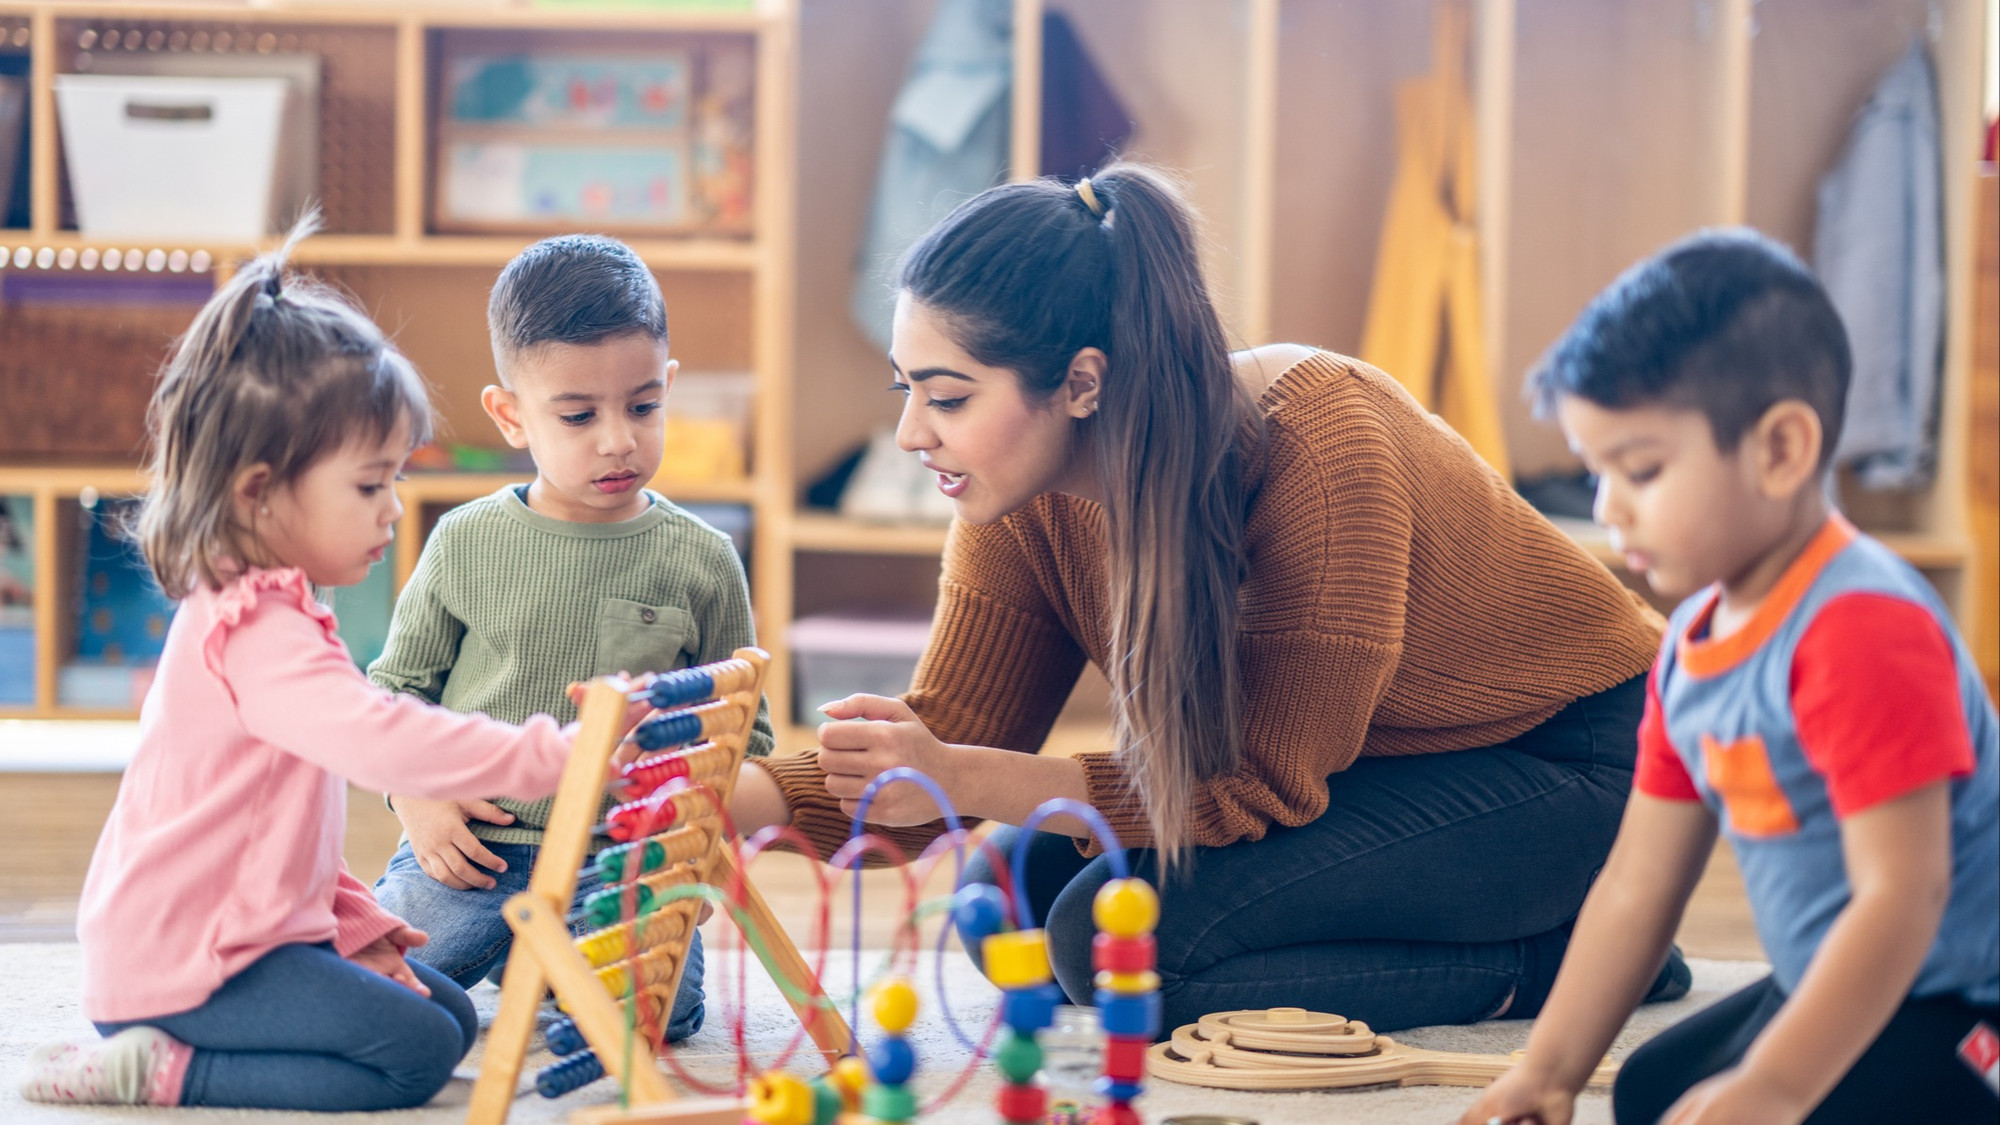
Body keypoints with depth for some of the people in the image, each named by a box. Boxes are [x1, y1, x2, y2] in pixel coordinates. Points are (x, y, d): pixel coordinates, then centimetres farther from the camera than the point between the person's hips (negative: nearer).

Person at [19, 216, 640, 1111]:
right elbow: (383, 742, -38)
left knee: (452, 1013, 11)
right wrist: (552, 756, -38)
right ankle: (164, 1069, -10)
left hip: (245, 931, 11)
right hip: (181, 961, -11)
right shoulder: (256, 633, -22)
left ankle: (158, 1058, 8)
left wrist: (355, 925, 15)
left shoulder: (257, 614, 15)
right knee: (414, 1049, -16)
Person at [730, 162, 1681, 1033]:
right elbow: (942, 758, -6)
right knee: (1016, 892, -8)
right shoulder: (1023, 505, -10)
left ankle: (1546, 964, -9)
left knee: (1114, 932, -23)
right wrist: (729, 797, -24)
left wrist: (962, 779, -34)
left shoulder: (1315, 444, -31)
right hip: (1353, 770, 9)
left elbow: (1265, 788, -28)